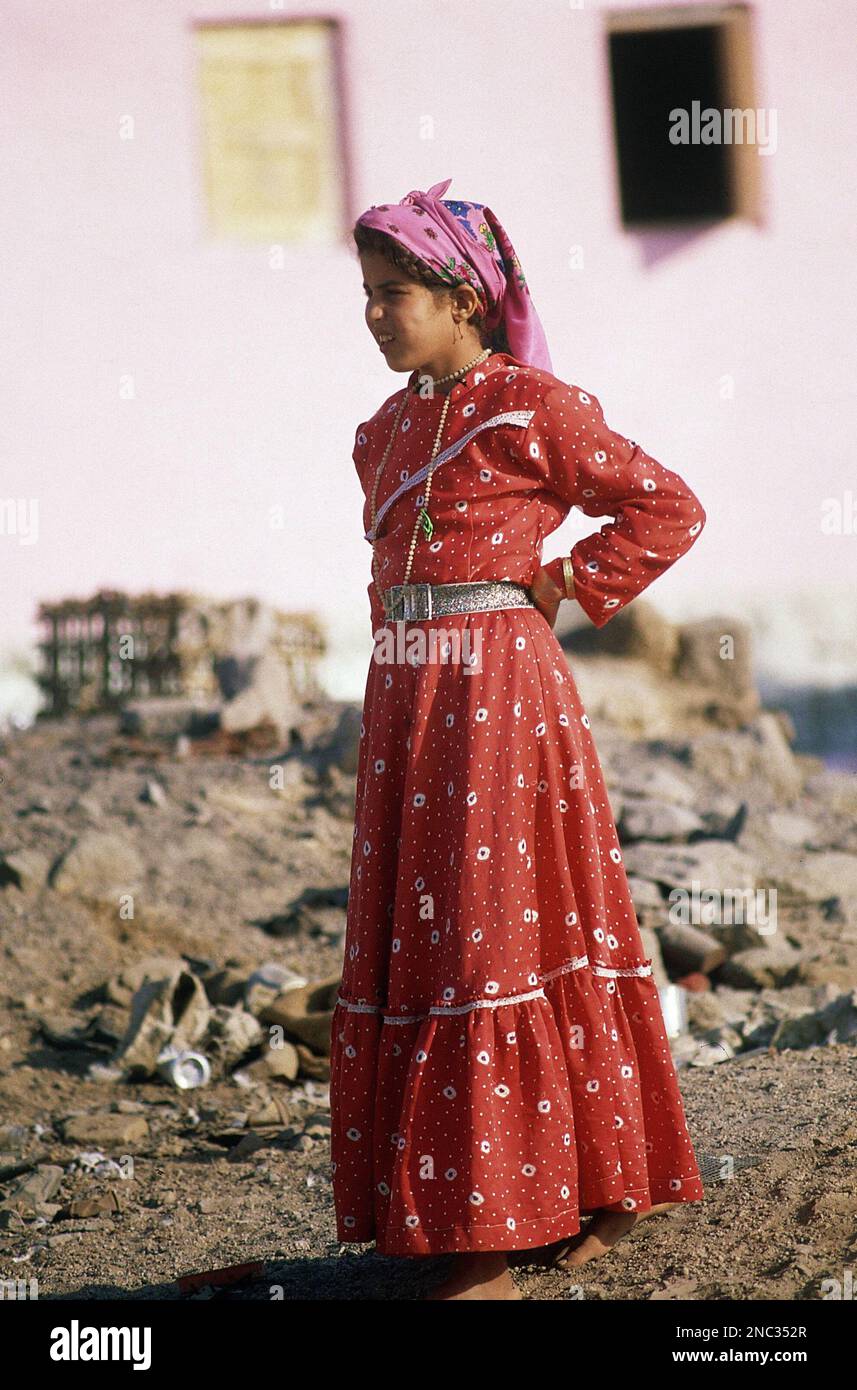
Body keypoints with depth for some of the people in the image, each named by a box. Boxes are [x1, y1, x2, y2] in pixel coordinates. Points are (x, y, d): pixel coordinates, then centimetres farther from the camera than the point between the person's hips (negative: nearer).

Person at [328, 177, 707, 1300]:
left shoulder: (531, 406, -7)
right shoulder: (386, 431, 15)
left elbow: (668, 508, -5)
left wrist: (563, 587, -5)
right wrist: (398, 641, 15)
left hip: (502, 696, -8)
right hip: (406, 701, 8)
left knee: (493, 943, -6)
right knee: (410, 944, 6)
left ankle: (492, 1244, -1)